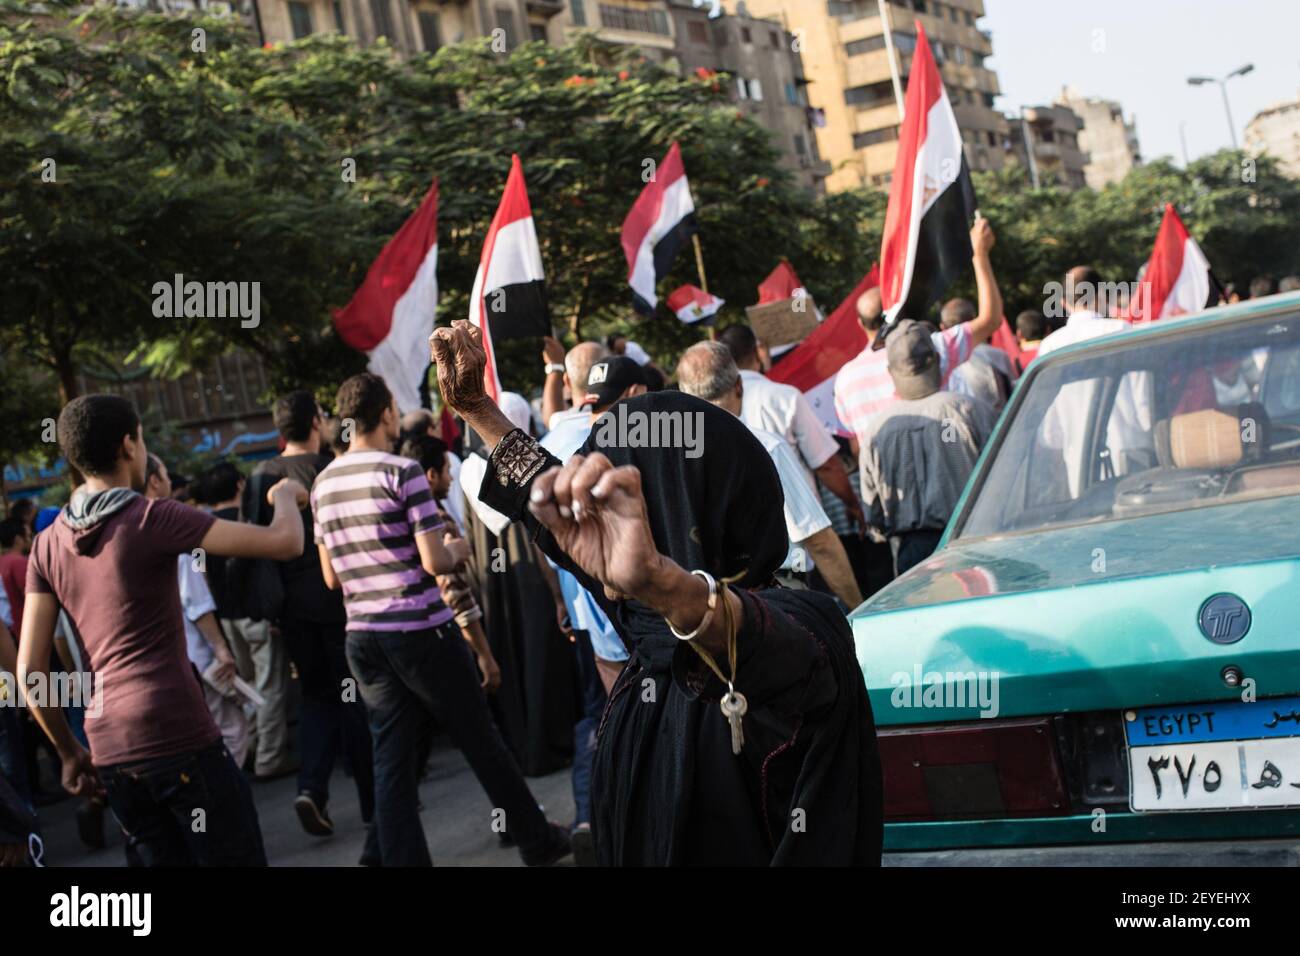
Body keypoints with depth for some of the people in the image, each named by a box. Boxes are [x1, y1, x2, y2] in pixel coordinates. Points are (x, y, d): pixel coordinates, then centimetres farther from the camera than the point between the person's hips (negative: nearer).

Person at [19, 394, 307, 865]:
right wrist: (286, 496, 9)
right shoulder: (152, 518, -8)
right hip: (180, 739, -6)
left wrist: (69, 753, 17)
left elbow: (30, 669, 6)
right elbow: (284, 542, -12)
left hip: (109, 753, 6)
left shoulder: (48, 544, 9)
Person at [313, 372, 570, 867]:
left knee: (391, 759, 6)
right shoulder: (402, 472, -12)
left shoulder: (324, 483, 7)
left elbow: (332, 577, 12)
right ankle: (537, 841, 22)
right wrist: (457, 550, 5)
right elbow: (435, 561, -15)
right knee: (481, 741, 8)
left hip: (363, 636, 6)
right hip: (422, 632, -5)